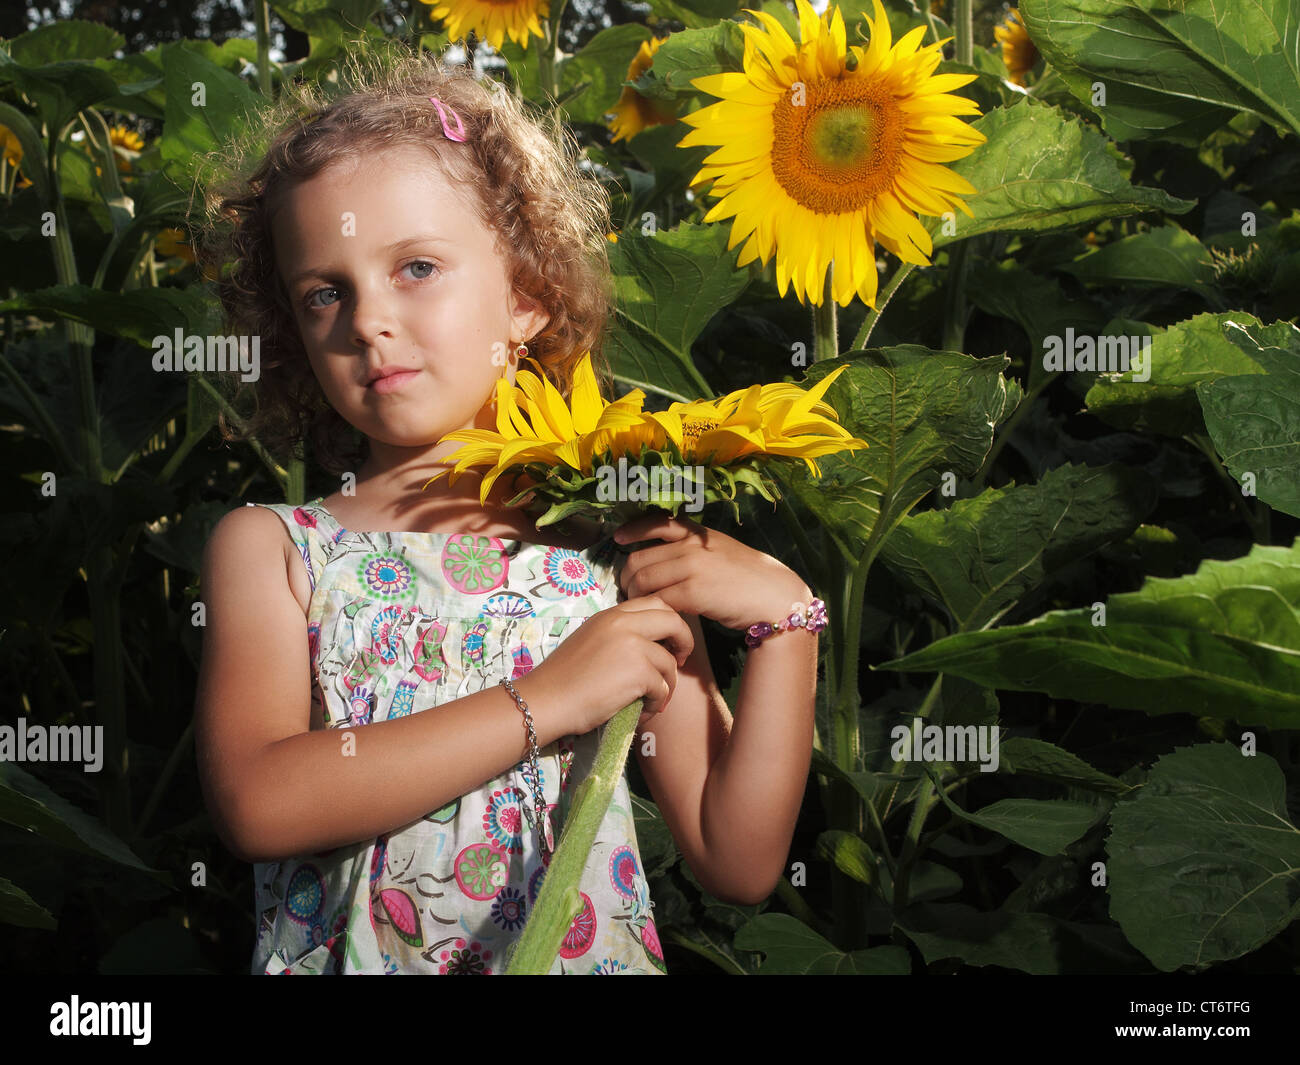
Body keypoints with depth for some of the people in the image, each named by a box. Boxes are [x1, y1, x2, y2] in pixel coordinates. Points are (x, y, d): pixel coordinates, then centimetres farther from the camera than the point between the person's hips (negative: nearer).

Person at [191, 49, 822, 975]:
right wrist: (547, 701, -14)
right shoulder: (270, 549, 3)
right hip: (335, 960, 2)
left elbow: (740, 865, 2)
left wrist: (785, 613, -7)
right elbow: (257, 803, -14)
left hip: (585, 959, -1)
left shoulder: (623, 558, 3)